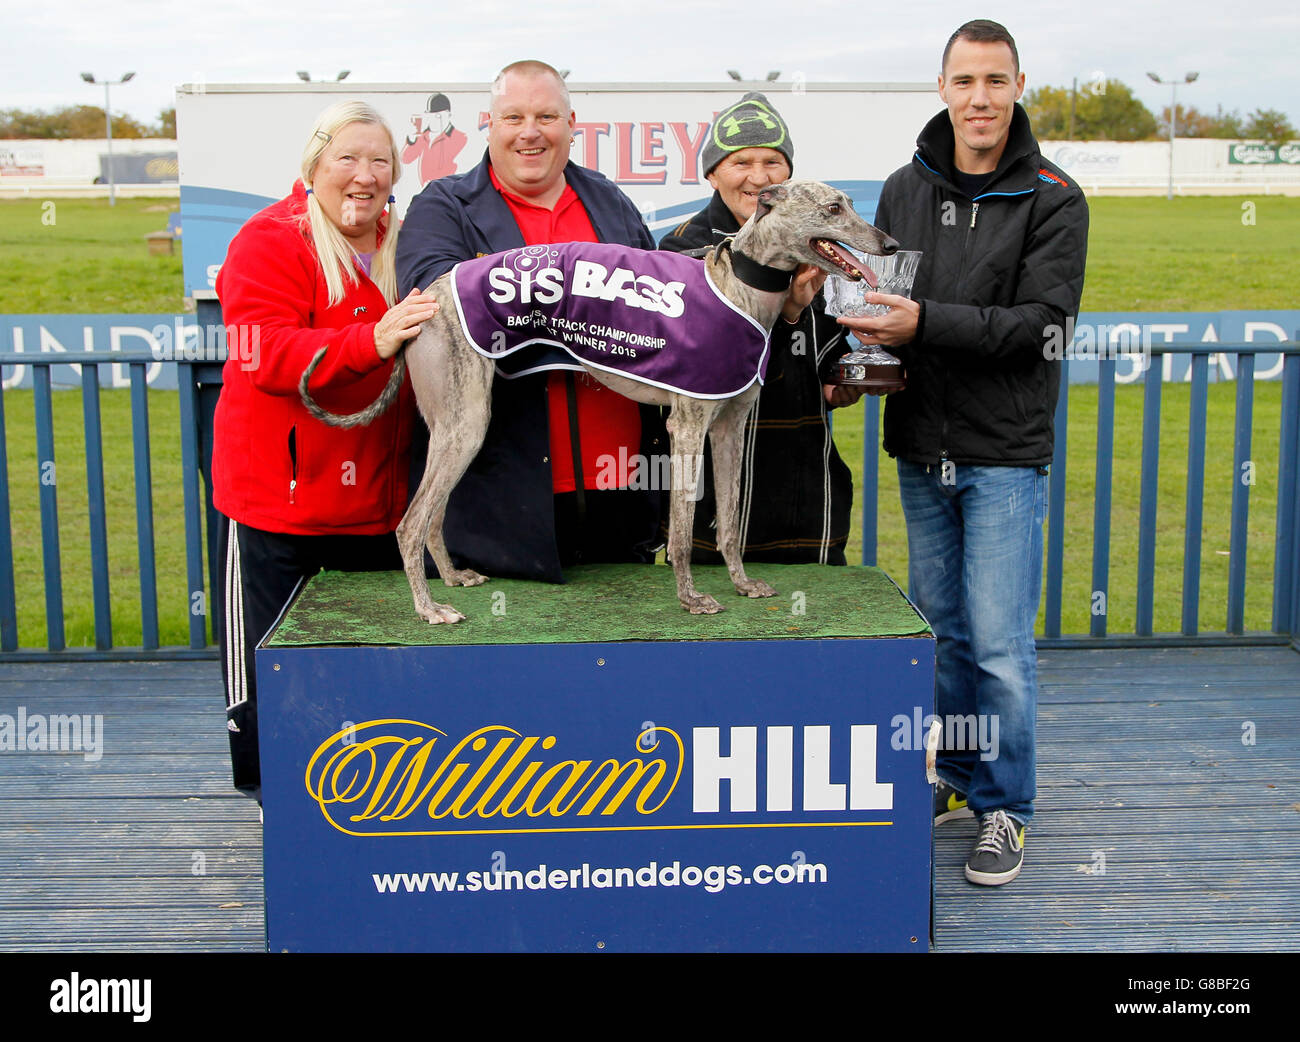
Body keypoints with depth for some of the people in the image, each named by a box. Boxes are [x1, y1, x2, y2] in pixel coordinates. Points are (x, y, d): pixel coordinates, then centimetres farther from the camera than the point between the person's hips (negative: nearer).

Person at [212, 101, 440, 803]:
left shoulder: (403, 249, 12)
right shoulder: (270, 241, -8)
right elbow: (267, 356, -23)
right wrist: (373, 341, -35)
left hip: (377, 500, 6)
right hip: (277, 498, -6)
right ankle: (266, 790, 23)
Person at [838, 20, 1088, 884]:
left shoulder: (1053, 199, -6)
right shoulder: (905, 189, 7)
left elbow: (1041, 323, -15)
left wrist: (926, 324, -25)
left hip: (1005, 454, -4)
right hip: (921, 450, 5)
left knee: (999, 642, -3)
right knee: (942, 626, 14)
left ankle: (1004, 809, 12)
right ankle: (958, 779, 30)